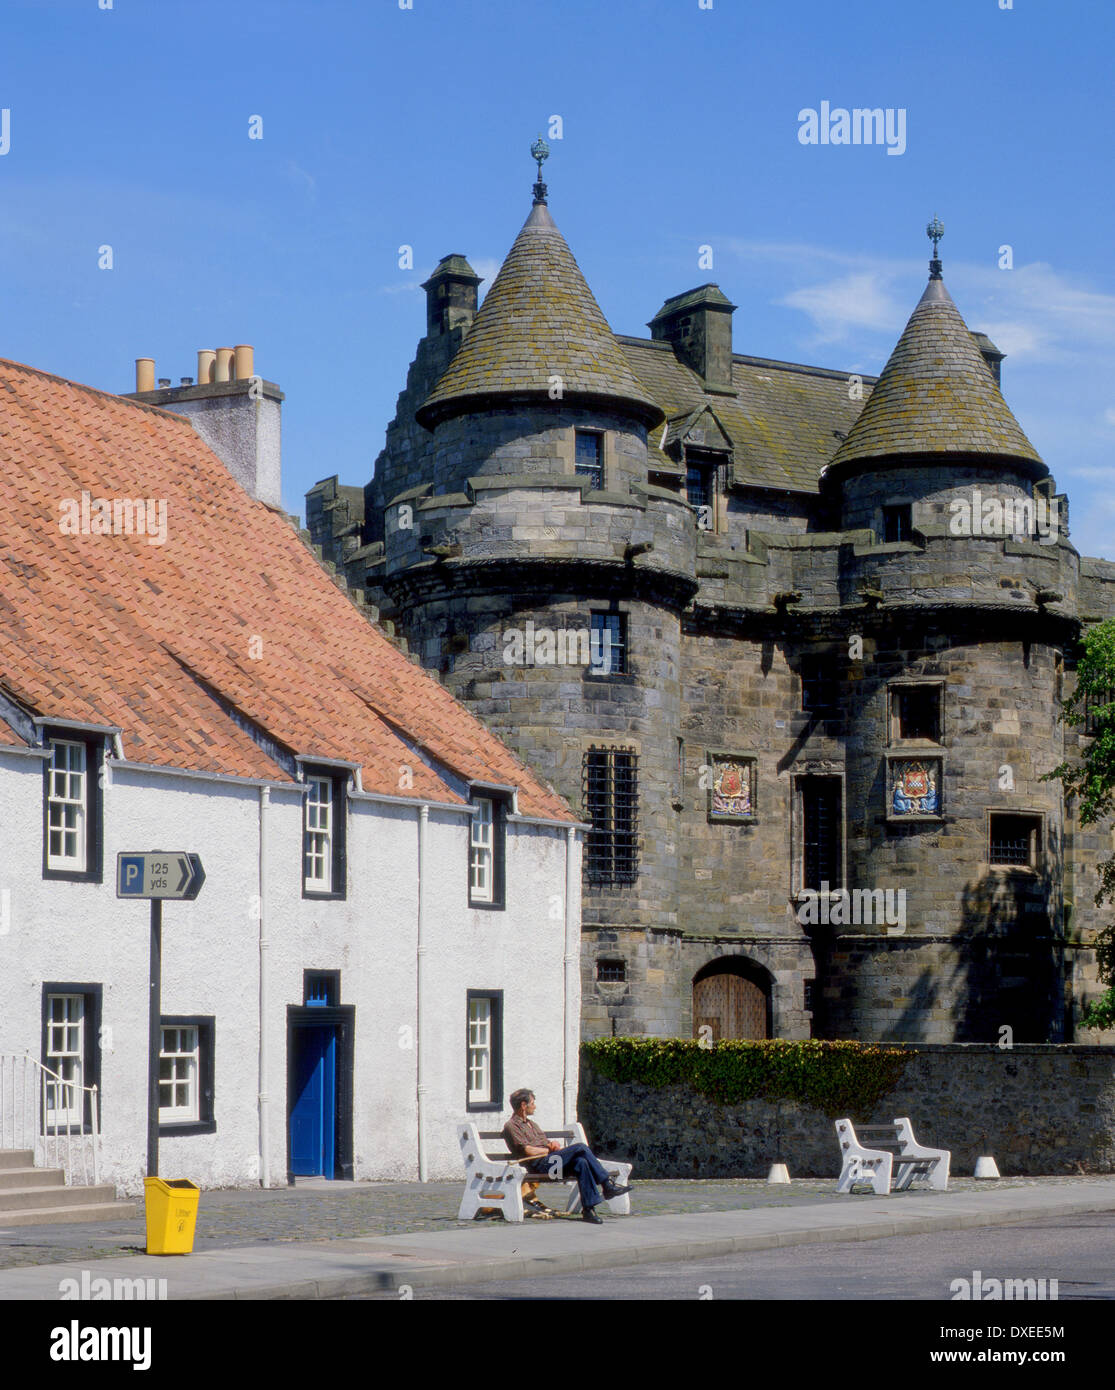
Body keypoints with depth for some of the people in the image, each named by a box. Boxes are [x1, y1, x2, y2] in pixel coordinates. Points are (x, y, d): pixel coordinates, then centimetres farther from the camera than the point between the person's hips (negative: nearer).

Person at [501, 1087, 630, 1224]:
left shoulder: (531, 1124, 30)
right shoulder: (511, 1126, 0)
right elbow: (527, 1150, -12)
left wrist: (553, 1144, 0)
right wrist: (549, 1150, -3)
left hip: (549, 1160, 9)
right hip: (538, 1164, -9)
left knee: (581, 1162, -22)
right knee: (581, 1148, -22)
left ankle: (588, 1209, -24)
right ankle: (607, 1183, -17)